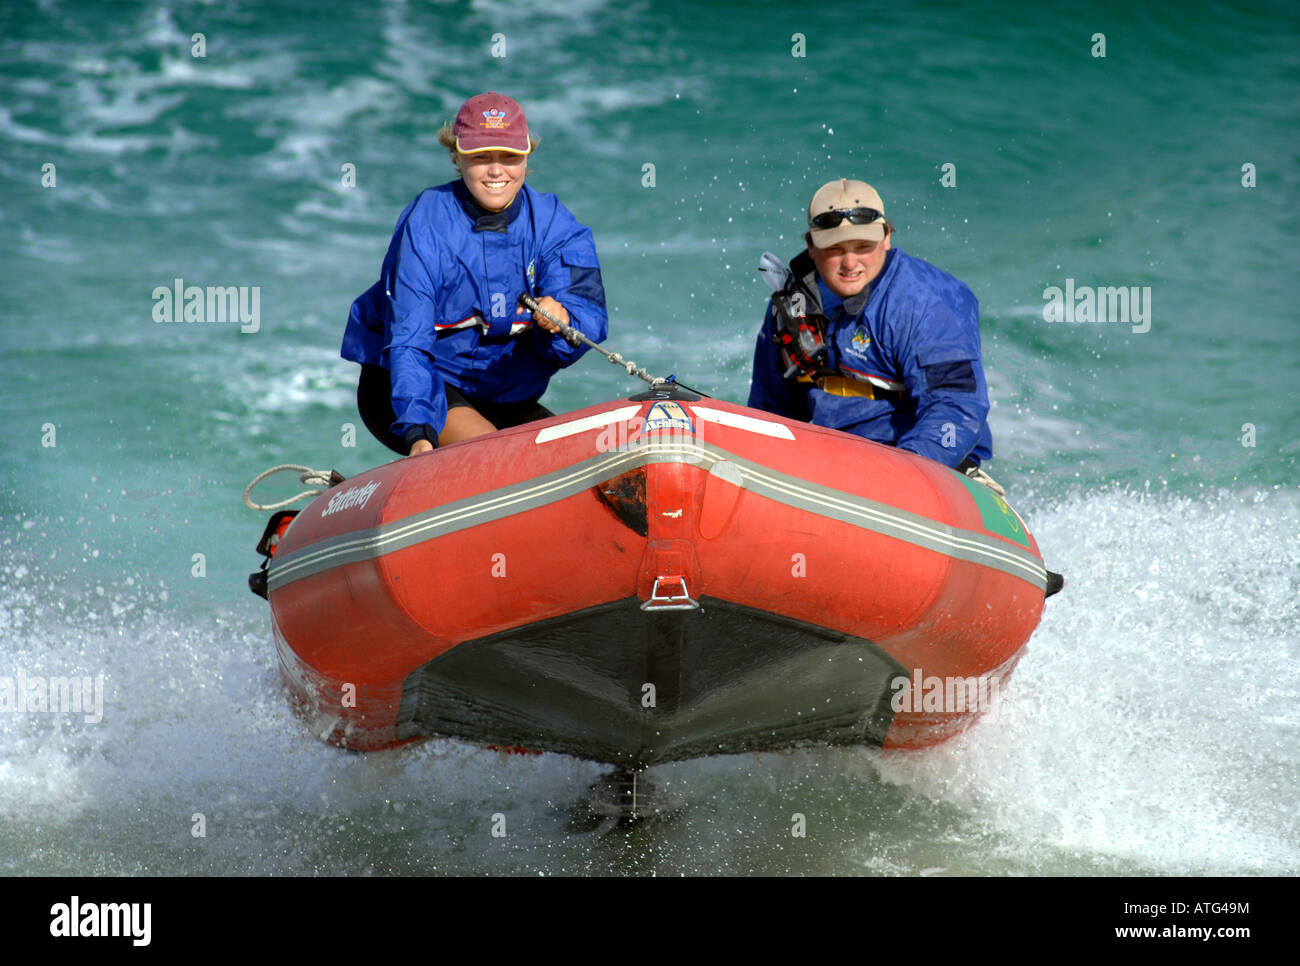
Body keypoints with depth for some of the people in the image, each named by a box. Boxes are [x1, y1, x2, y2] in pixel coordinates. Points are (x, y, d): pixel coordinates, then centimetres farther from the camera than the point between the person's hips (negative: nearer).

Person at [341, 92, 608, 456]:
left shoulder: (552, 224, -5)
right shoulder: (425, 225, -18)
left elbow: (589, 312, -16)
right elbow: (408, 341, -24)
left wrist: (562, 321, -42)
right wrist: (419, 433, -39)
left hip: (503, 396, 5)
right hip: (400, 389, -5)